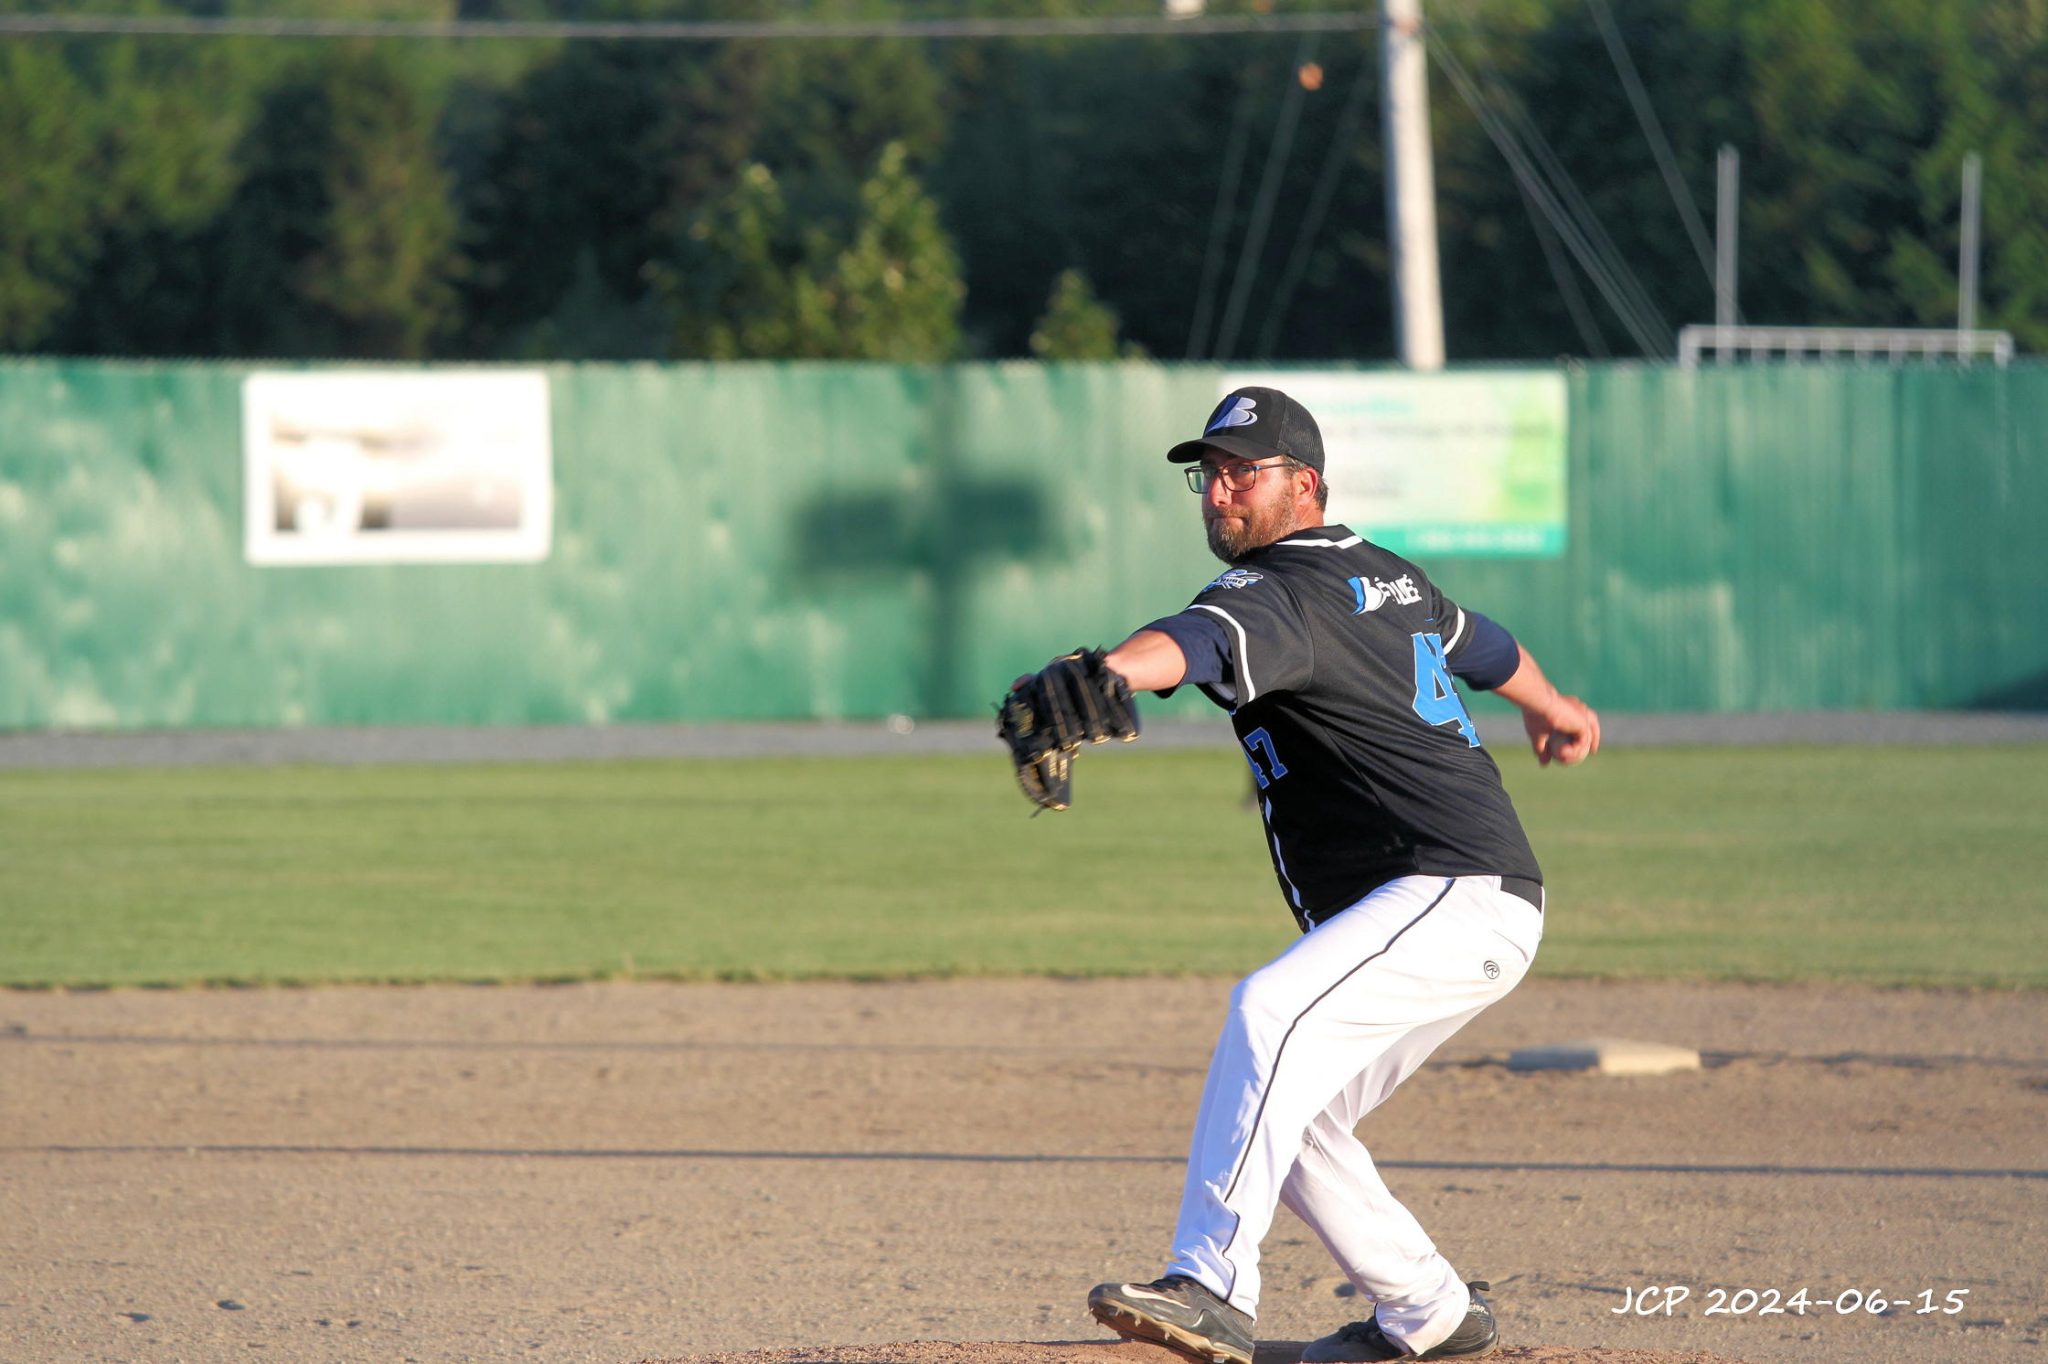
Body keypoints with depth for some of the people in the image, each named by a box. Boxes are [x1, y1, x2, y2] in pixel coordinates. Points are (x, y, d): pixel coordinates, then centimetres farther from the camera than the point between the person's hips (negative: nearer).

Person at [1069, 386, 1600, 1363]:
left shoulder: (1282, 594, -12)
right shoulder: (1386, 577, 18)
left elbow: (1196, 644, -35)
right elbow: (1478, 642, 38)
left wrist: (1100, 675, -56)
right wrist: (1548, 705, 59)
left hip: (1459, 892, -11)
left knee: (1271, 1013, -31)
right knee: (1286, 1119, 16)